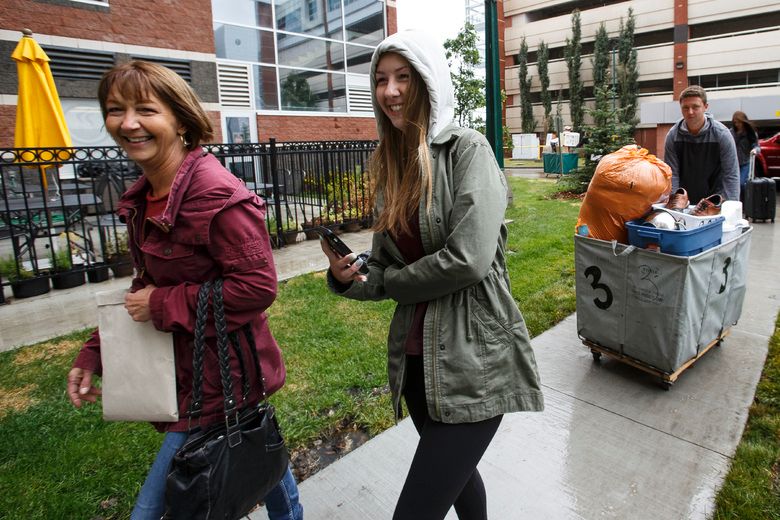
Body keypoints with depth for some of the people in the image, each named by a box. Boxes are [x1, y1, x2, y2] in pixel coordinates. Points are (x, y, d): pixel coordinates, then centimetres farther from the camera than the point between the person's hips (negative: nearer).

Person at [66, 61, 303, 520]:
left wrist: (163, 306, -20)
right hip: (189, 370, 8)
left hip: (221, 377, -8)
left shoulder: (215, 195, -23)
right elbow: (147, 287, 13)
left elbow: (258, 286, -26)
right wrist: (93, 353, 8)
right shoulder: (144, 198, 6)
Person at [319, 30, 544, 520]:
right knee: (454, 471, 27)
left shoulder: (467, 149, -11)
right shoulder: (392, 165, 7)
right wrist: (348, 277, -12)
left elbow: (468, 259, -23)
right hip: (415, 356, 7)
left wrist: (384, 281, -9)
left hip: (473, 358, -6)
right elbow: (384, 266, 10)